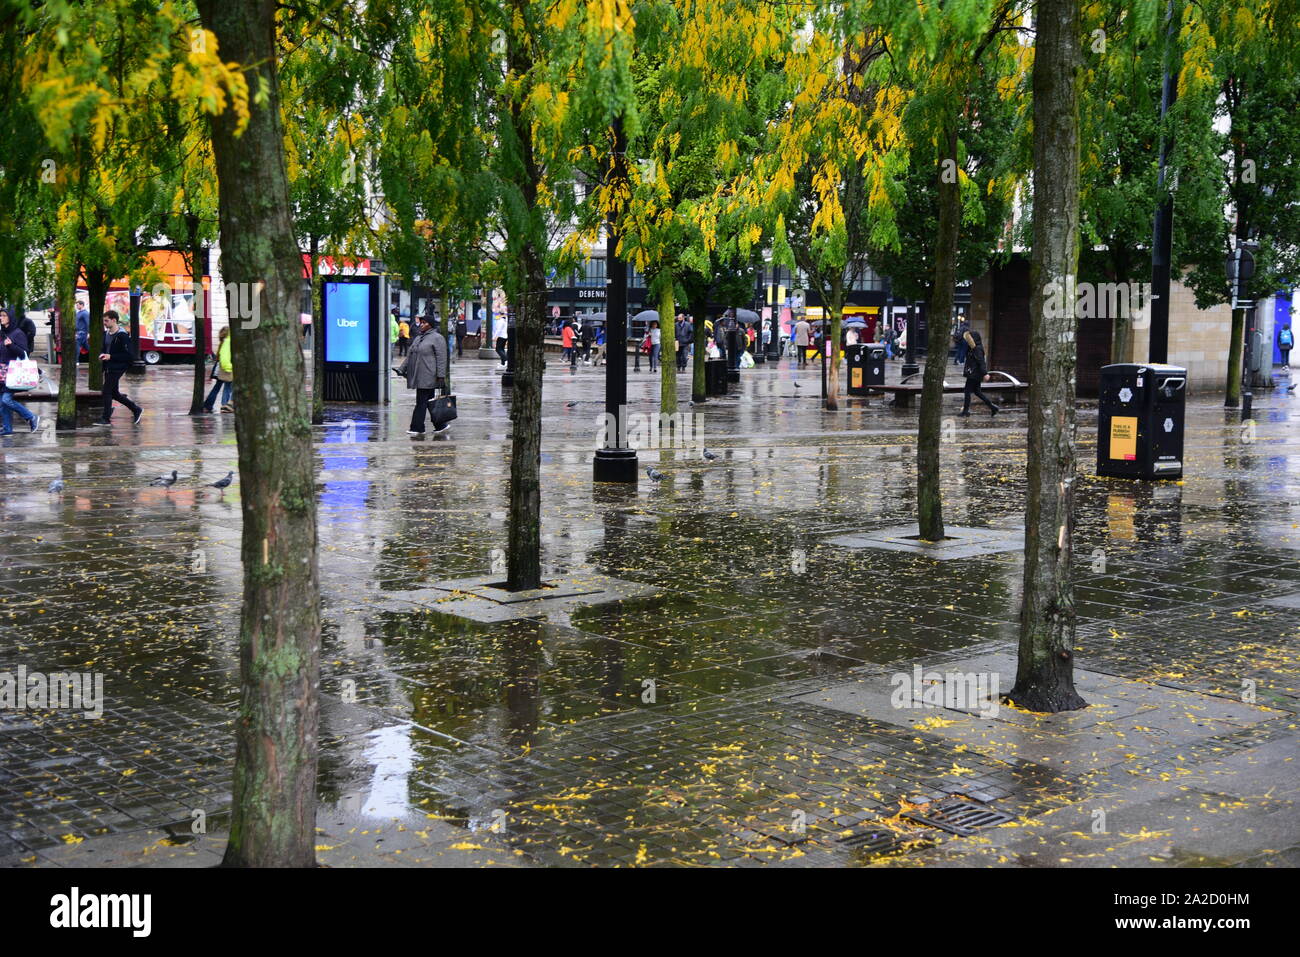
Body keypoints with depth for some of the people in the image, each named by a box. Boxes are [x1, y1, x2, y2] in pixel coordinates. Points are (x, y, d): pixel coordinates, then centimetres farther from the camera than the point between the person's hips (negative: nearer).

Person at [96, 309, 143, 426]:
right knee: (114, 393, 14)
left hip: (117, 368, -9)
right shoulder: (106, 333, 10)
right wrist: (102, 355, 1)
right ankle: (136, 409, 26)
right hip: (108, 367, 9)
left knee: (106, 391, -8)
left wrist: (110, 356, -22)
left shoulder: (122, 335, -15)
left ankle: (106, 419, 0)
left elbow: (127, 354, -18)